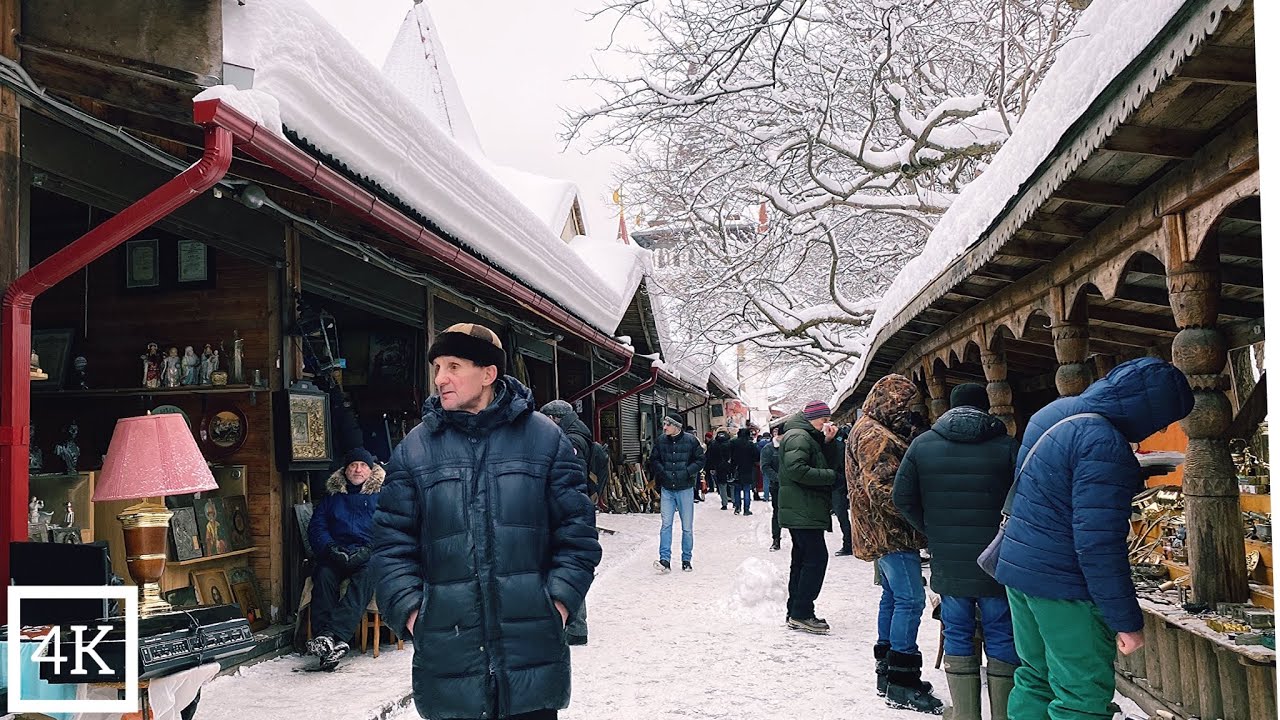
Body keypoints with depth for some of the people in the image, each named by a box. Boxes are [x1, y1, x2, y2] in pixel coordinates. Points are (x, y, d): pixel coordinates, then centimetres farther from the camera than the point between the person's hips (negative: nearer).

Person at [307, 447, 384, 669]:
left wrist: (368, 551, -13)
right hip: (336, 556, 2)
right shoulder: (332, 497, 24)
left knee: (365, 576, -35)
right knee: (323, 575, -31)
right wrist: (331, 548, -7)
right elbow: (316, 527, 13)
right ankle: (327, 642, -43)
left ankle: (332, 635, -51)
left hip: (369, 556, -2)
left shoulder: (382, 495, 15)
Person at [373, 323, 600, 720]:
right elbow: (393, 540, 6)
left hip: (532, 645, 0)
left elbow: (576, 527, 3)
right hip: (447, 653, 1)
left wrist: (560, 598, -6)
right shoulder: (414, 449, 4)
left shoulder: (544, 438, 1)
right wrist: (408, 610, -5)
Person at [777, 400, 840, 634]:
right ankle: (801, 613, -9)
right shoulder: (798, 436, -12)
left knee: (802, 560, 13)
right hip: (803, 511, -11)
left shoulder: (810, 437, 20)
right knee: (816, 558, -12)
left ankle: (796, 613, 19)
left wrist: (828, 442, 5)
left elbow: (827, 464, 19)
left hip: (804, 512, 11)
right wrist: (830, 475, -18)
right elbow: (796, 469, -24)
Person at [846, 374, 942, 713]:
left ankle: (887, 670, 26)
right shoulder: (875, 437, -18)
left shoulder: (868, 431, 17)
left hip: (883, 532, 11)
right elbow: (883, 488, -25)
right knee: (910, 600, -10)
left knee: (893, 596, 17)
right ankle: (901, 680, -6)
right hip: (892, 532, -11)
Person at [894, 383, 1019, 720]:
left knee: (957, 635, 11)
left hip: (947, 562, 2)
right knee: (1001, 636, 10)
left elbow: (902, 497, 1)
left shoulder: (922, 444, 1)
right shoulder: (1007, 446, -5)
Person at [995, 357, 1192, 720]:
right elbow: (1099, 545, -24)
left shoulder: (1054, 411, 6)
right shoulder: (1105, 445, -23)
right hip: (1064, 586, -9)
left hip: (1018, 568, 9)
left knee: (1034, 680, 19)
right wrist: (1127, 621, -16)